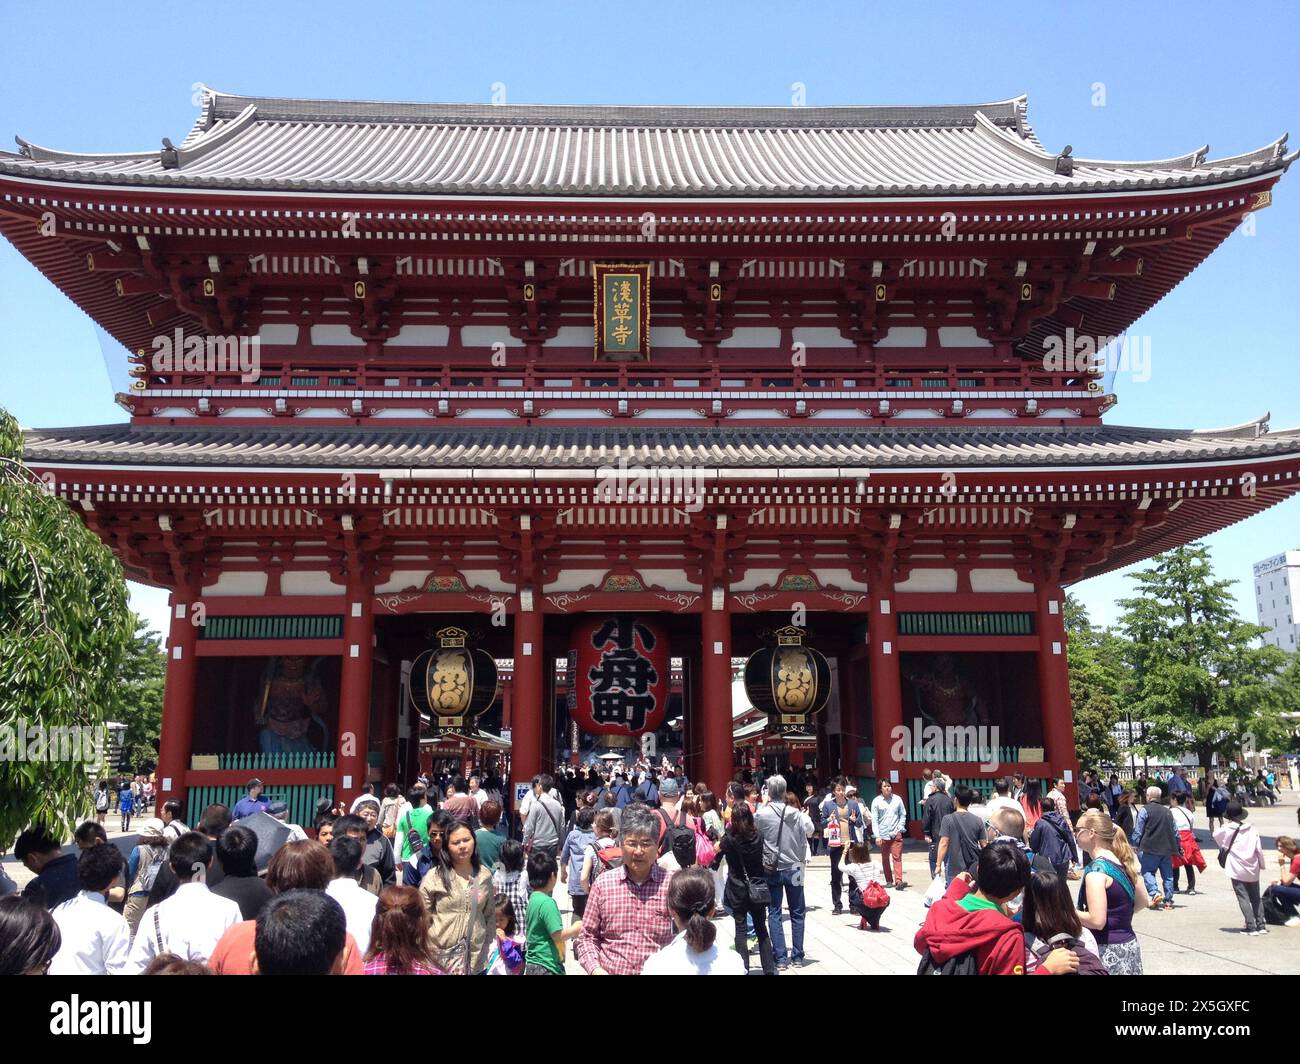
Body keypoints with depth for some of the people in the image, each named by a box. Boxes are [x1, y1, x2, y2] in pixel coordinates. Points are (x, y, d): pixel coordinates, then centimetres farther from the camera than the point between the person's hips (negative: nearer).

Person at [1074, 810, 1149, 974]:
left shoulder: (1096, 869, -19)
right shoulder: (1124, 861, 6)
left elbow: (1097, 921, -24)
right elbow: (1143, 902, 18)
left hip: (1108, 952, -9)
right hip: (1129, 945, 9)